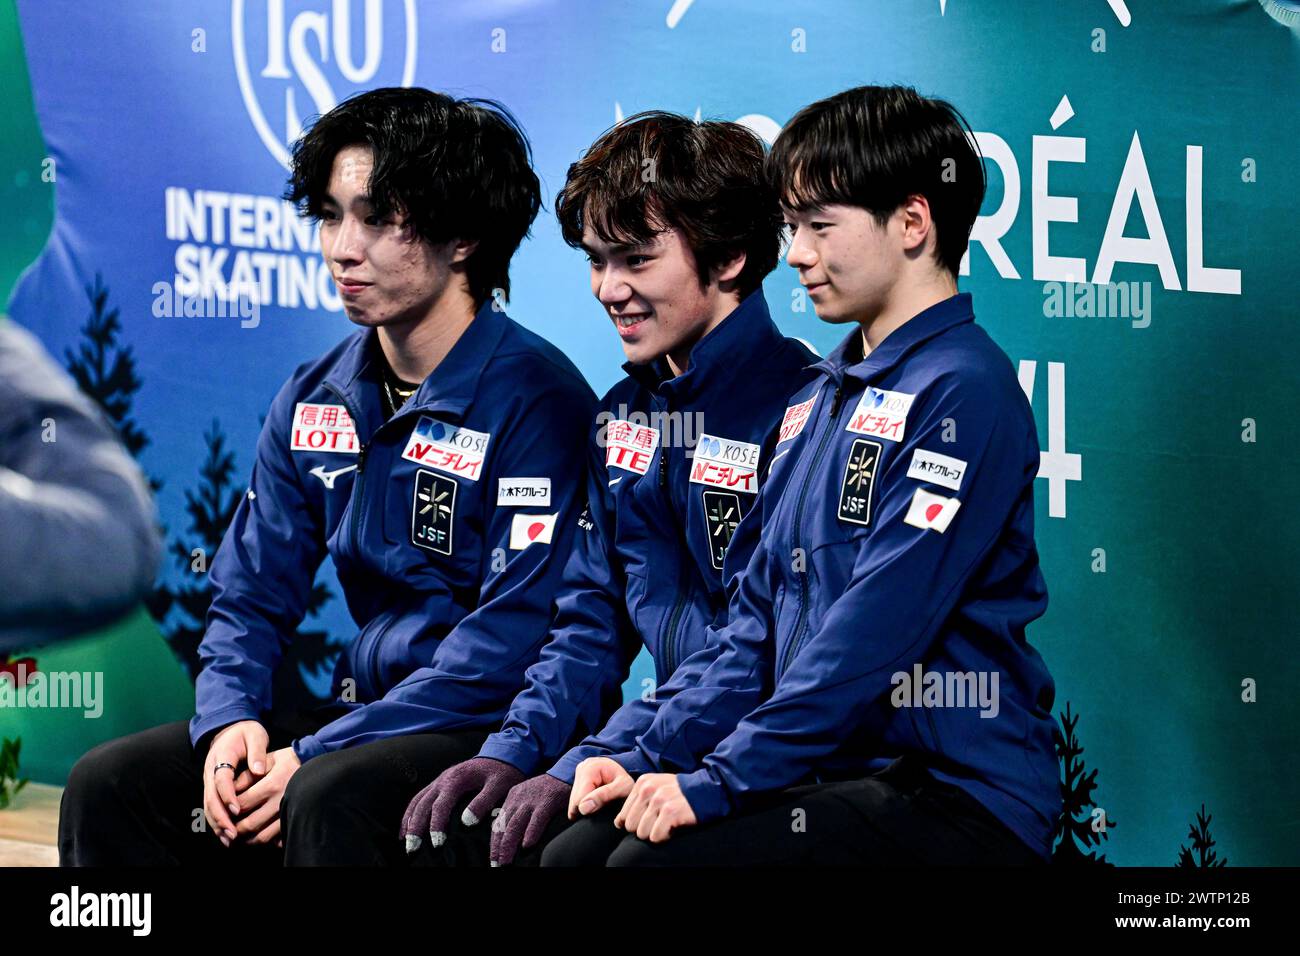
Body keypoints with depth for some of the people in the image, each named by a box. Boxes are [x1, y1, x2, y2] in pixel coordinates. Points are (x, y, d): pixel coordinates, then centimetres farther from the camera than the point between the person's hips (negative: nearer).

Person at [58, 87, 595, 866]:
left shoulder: (535, 399, -11)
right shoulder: (316, 402, 12)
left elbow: (515, 636, -18)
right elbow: (252, 594, 15)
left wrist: (316, 756, -20)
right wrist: (229, 717, -9)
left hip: (490, 732, -7)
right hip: (363, 718, 7)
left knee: (330, 797, -36)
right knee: (111, 784, -9)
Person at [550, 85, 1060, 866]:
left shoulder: (962, 391, -13)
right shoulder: (825, 396, 17)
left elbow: (875, 630, -20)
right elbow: (761, 611, 18)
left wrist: (720, 781, -20)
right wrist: (655, 758, 6)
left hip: (955, 800, -8)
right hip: (834, 771, 8)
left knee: (657, 858, -24)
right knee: (578, 850, -7)